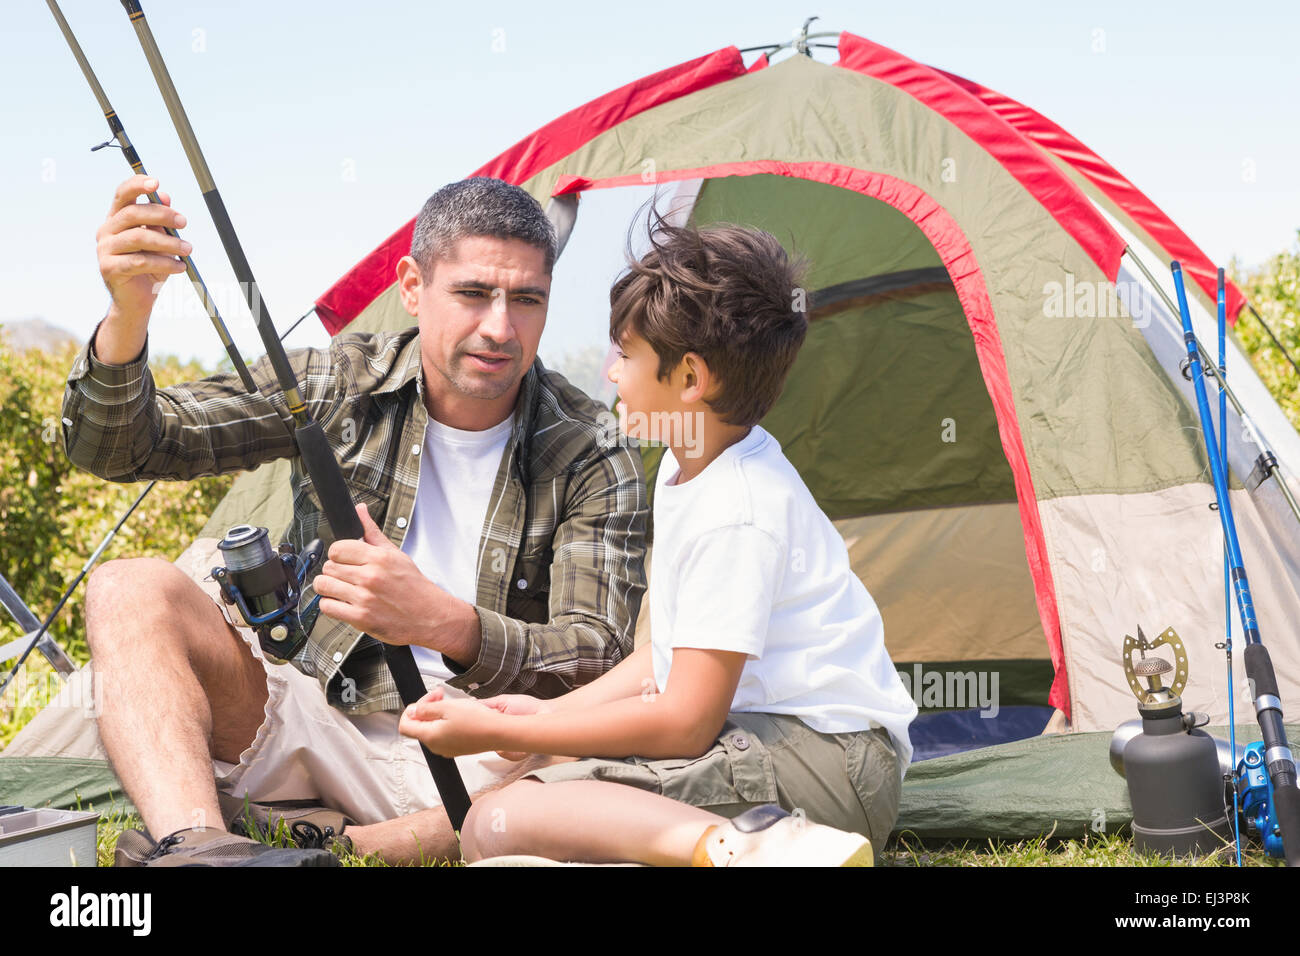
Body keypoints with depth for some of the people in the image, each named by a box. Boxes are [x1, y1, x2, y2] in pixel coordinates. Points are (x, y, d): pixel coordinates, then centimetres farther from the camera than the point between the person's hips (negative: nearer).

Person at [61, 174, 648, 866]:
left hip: (457, 761, -2)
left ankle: (325, 840, -28)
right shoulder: (337, 384, 0)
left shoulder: (592, 458, -6)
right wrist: (128, 315, -25)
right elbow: (116, 448, -2)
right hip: (308, 722, 2)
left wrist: (445, 625, -35)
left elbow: (596, 665, -15)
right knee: (134, 592, -22)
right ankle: (195, 846, -44)